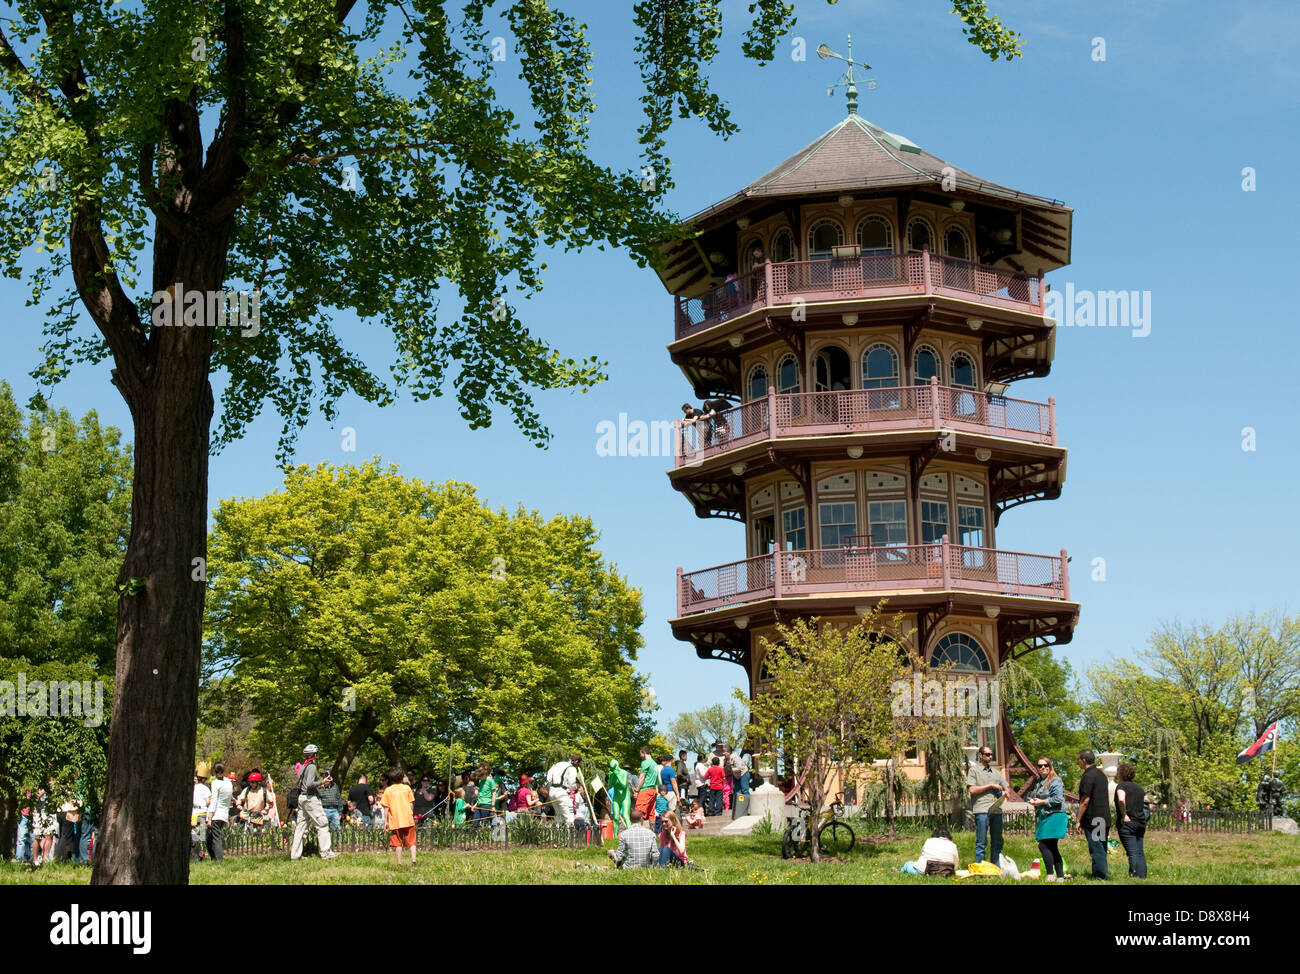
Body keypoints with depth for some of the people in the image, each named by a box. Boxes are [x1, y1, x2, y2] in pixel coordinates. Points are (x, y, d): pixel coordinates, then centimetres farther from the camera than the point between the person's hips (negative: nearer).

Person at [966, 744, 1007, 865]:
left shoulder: (996, 772, 23)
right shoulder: (974, 770, 5)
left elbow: (1006, 787, 25)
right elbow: (972, 789, -6)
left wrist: (1003, 793, 1)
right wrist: (990, 786, -5)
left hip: (996, 810, 6)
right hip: (982, 810, -6)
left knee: (997, 841, 6)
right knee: (981, 842, -6)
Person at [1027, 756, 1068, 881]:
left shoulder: (1055, 781, -8)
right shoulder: (1040, 782, 20)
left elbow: (1058, 799, -18)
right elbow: (1037, 798, 33)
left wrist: (1041, 802, -11)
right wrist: (1034, 802, 10)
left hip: (1054, 818, -9)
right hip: (1043, 818, 9)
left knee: (1044, 846, -13)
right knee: (1052, 848, 8)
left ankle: (1050, 875, -10)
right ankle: (1060, 876, 10)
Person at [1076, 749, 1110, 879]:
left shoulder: (1088, 776, -14)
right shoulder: (1101, 774, 15)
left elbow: (1085, 801, -18)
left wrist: (1079, 820, -12)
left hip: (1093, 820, -9)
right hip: (1105, 819, 9)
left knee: (1096, 850, -5)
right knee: (1101, 849, 13)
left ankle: (1100, 876, -6)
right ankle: (1101, 875, 17)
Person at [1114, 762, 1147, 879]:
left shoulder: (1121, 785, -6)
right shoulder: (1139, 787, 17)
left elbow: (1121, 799, -25)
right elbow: (1145, 799, 24)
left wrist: (1124, 815, -15)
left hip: (1127, 823, -7)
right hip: (1141, 822, 7)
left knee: (1132, 853, -9)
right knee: (1140, 852, 11)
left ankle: (1134, 876, -12)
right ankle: (1142, 876, 8)